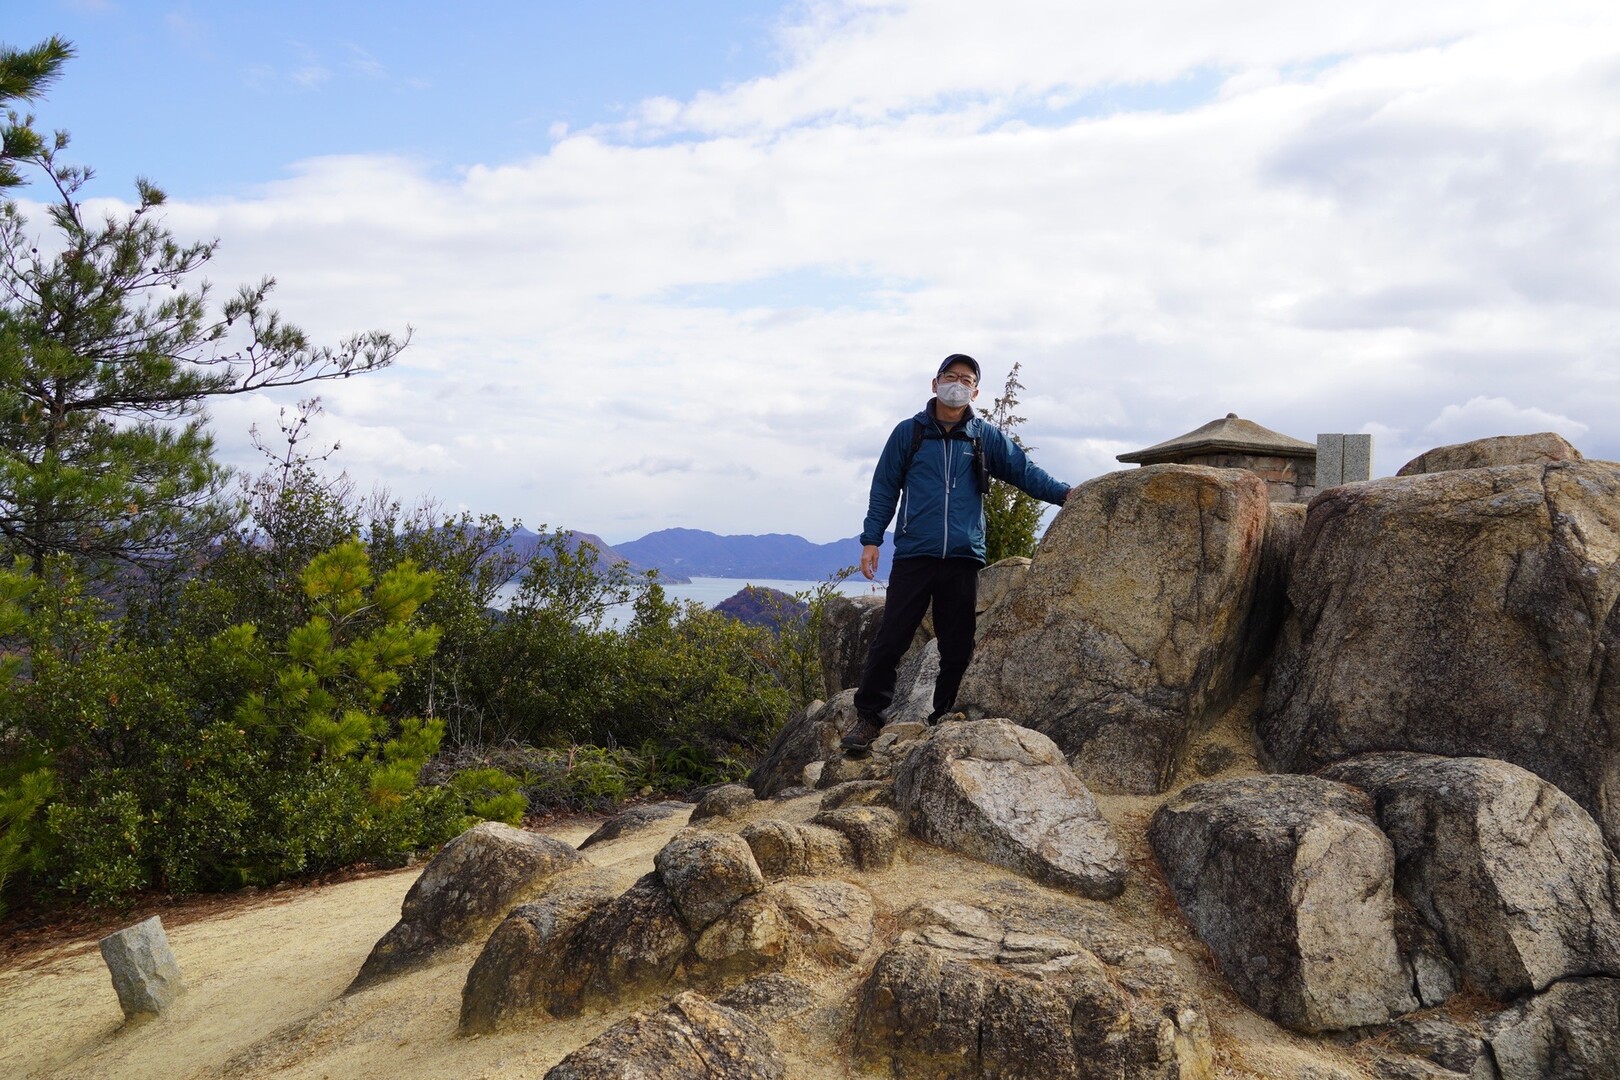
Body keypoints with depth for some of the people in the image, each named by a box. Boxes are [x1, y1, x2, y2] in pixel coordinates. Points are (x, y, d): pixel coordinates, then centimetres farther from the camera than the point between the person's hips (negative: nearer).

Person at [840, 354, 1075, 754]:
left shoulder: (986, 437, 11)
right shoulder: (909, 433, 7)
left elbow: (1024, 470, 6)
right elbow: (885, 488, 9)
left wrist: (1064, 493, -10)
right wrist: (871, 539, 2)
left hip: (963, 560, 2)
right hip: (913, 556, -2)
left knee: (958, 647, 6)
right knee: (891, 639, -3)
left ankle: (945, 722, 17)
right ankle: (868, 716, 7)